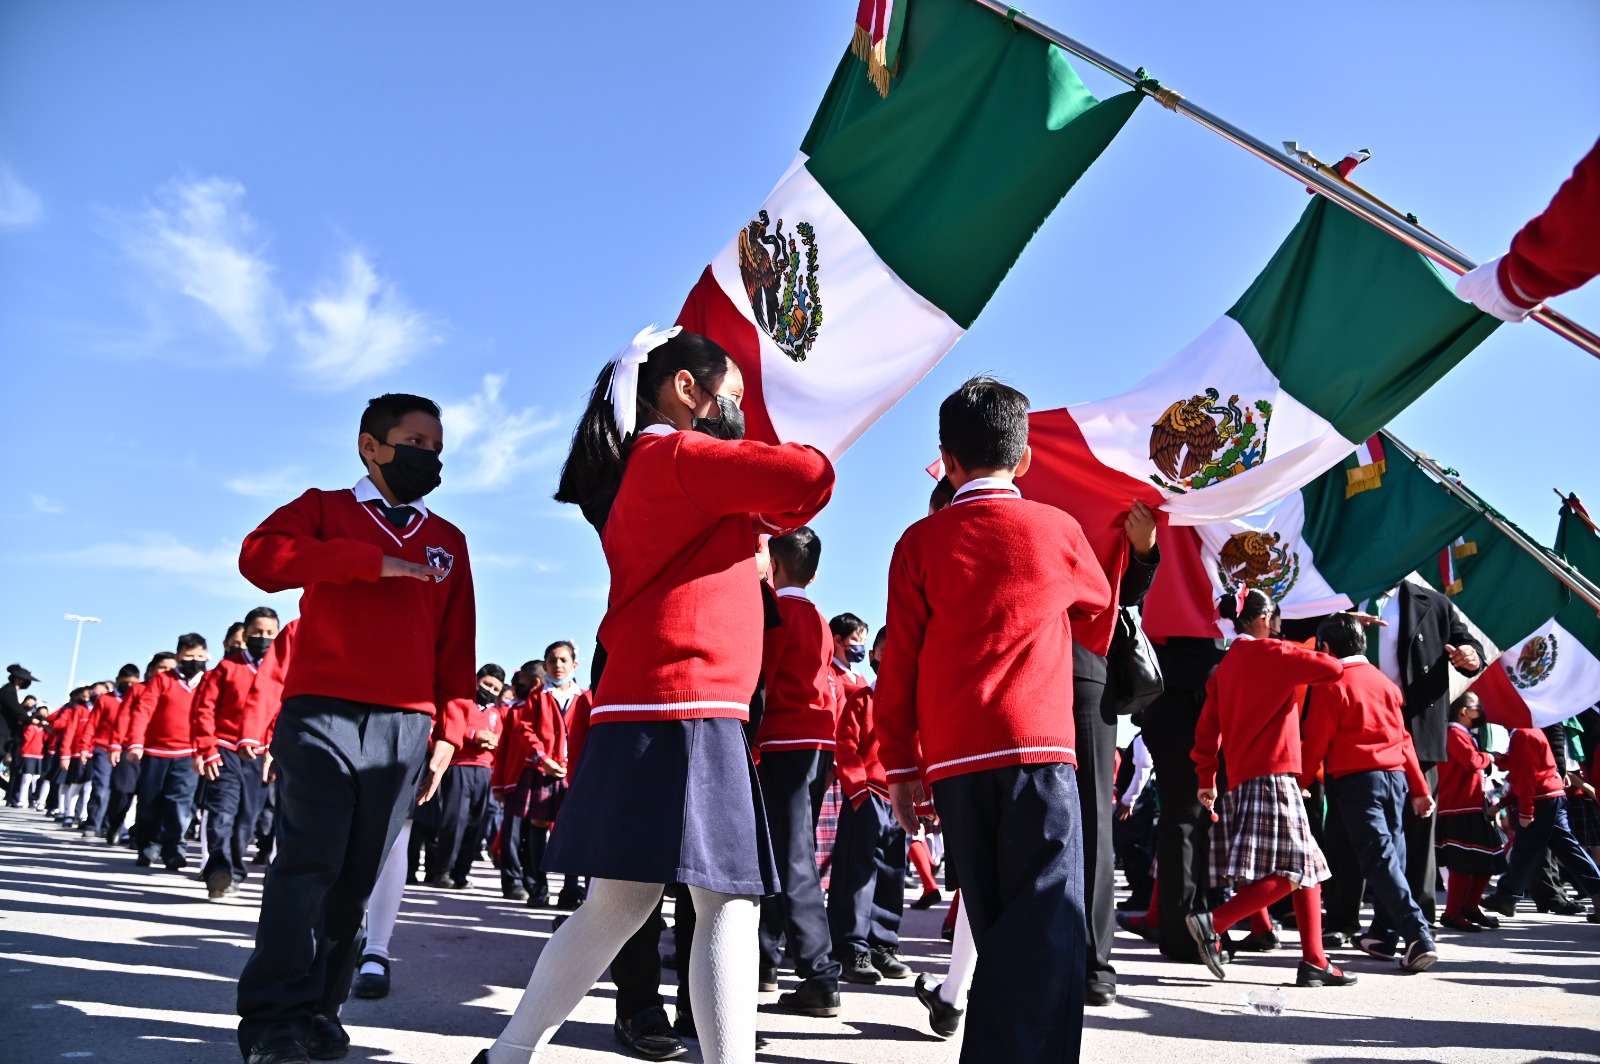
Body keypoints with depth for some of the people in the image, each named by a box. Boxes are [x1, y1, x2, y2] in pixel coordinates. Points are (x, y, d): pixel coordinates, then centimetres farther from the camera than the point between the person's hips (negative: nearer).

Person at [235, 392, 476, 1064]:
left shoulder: (448, 541, 18)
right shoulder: (324, 509, 10)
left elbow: (458, 645, 15)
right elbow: (259, 557, -11)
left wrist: (448, 732, 6)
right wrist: (375, 561, -15)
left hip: (405, 728, 3)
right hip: (321, 714, -3)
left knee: (357, 874, 4)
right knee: (308, 863, -8)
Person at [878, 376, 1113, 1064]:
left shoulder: (920, 542, 6)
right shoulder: (1057, 529, 6)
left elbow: (898, 662, 4)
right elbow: (1099, 603, 27)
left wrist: (899, 767, 10)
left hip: (952, 760, 3)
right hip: (1038, 748, -2)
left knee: (998, 930, 13)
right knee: (1048, 926, -6)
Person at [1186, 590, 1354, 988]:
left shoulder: (1224, 667, 13)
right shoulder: (1272, 652, -5)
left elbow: (1207, 729, 11)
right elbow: (1334, 668, -6)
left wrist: (1207, 780, 16)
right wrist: (1302, 664, 14)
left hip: (1241, 778, 8)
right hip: (1273, 775, -8)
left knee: (1308, 869, 13)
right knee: (1288, 874, -9)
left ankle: (1314, 961, 12)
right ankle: (1213, 923, -19)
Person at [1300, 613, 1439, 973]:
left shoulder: (1330, 685, -7)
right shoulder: (1385, 682, 13)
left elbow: (1316, 743, -7)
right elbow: (1403, 738, 15)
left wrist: (1299, 784, 3)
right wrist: (1419, 788, 18)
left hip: (1357, 780, -7)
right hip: (1395, 775, 7)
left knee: (1380, 859, -9)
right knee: (1391, 854, 13)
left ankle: (1418, 937, -19)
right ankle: (1383, 935, 23)